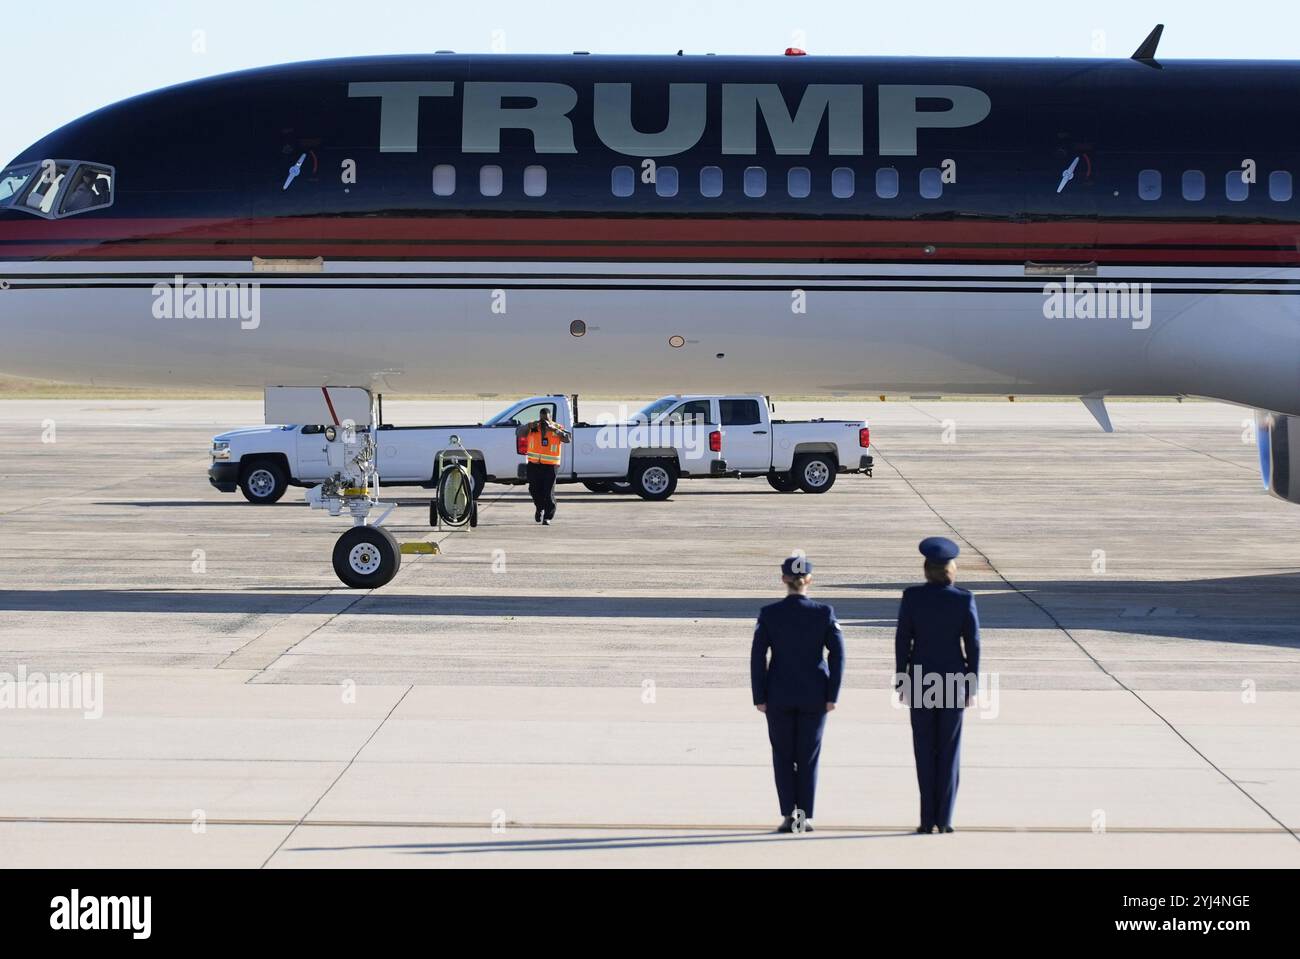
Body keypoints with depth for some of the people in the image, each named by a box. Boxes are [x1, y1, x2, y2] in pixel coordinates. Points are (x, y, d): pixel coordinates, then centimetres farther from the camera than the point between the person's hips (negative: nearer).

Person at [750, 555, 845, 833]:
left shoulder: (769, 614, -6)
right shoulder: (824, 613, -5)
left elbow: (757, 657, -6)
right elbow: (837, 655, -7)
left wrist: (759, 697, 0)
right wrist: (832, 695, -2)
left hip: (779, 696, 0)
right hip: (814, 696, 0)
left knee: (783, 756, 11)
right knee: (808, 757, 9)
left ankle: (788, 815, 6)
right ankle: (805, 817, 7)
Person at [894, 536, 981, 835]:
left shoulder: (912, 597, -7)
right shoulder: (964, 600, -7)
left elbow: (902, 640, -4)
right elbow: (972, 645, -5)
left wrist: (901, 682, 4)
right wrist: (971, 687, 2)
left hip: (920, 679, 0)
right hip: (953, 679, 0)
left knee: (925, 751, 6)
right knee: (949, 750, 6)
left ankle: (928, 819, 4)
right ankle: (944, 819, 4)